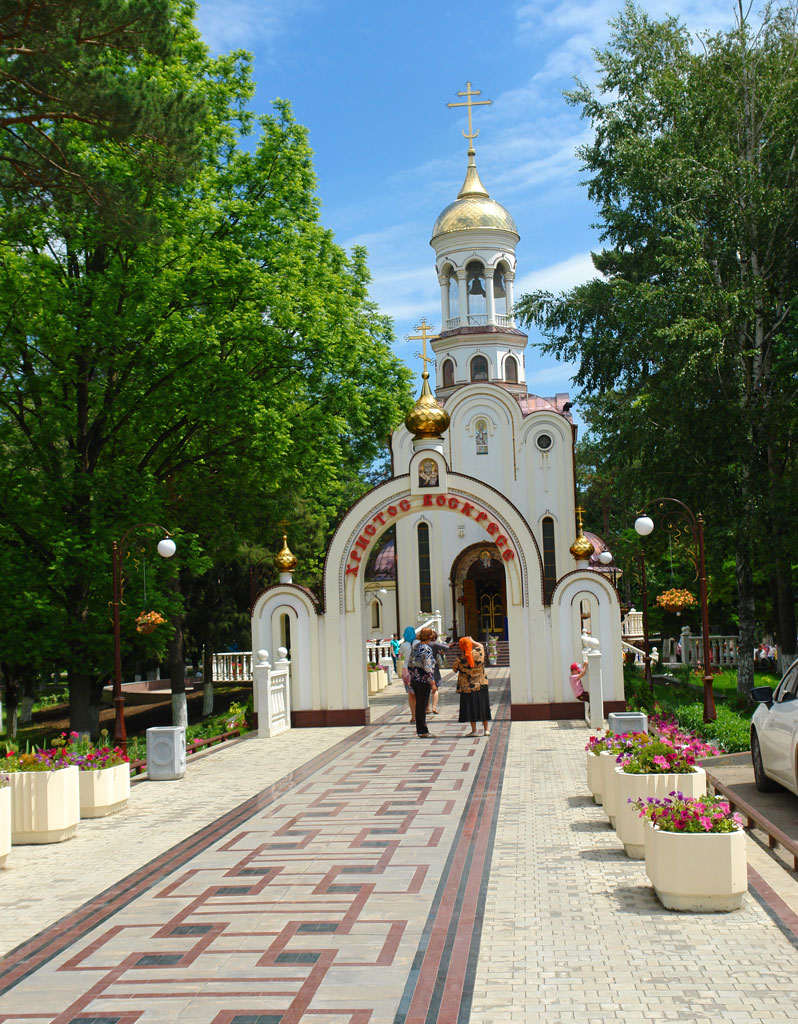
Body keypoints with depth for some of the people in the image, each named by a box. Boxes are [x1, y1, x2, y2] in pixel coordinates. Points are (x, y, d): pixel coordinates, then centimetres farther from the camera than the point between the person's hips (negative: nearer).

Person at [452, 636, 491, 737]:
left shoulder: (461, 658, -15)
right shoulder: (479, 653, -7)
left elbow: (454, 669, 0)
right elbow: (481, 646, 16)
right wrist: (472, 641, 25)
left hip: (467, 688, -3)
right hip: (481, 685, 3)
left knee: (471, 708, 6)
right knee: (482, 706, 11)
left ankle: (474, 730, 8)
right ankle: (486, 729, 16)